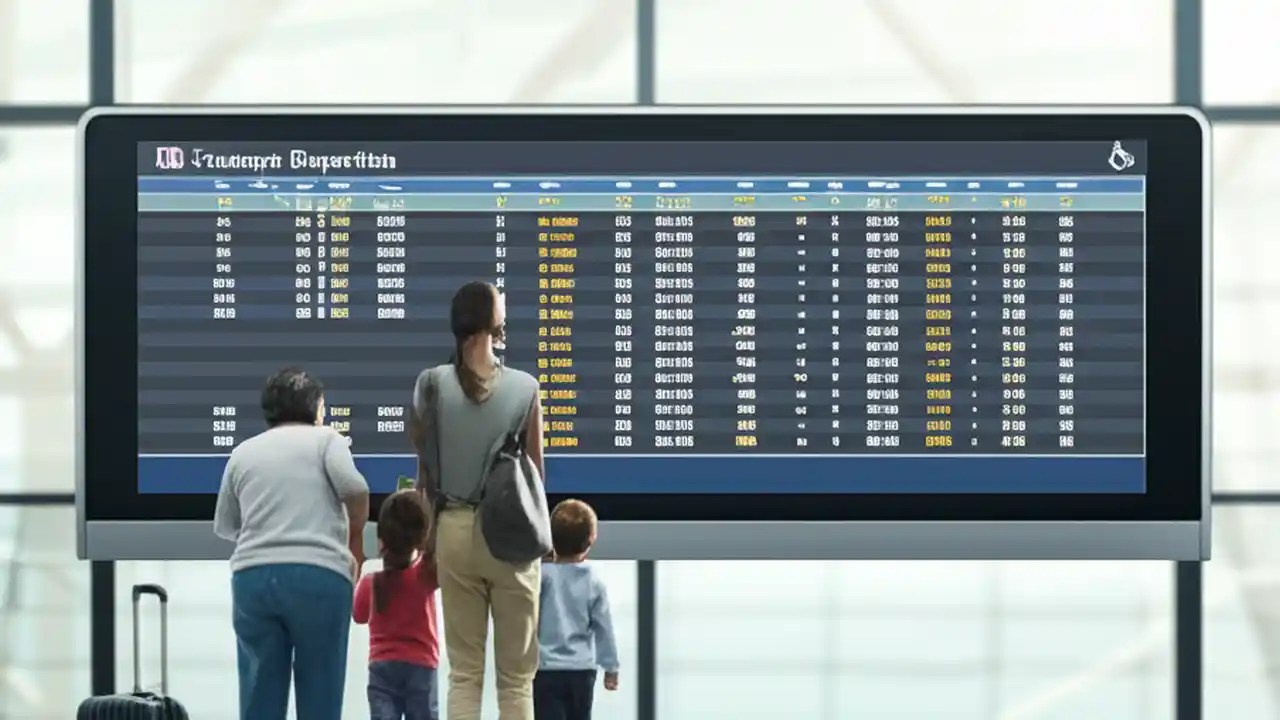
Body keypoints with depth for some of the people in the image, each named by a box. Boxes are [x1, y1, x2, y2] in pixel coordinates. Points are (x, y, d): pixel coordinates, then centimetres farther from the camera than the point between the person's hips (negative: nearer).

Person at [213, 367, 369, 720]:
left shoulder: (243, 452, 20)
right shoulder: (325, 439, 10)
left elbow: (224, 526, 22)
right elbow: (354, 488, -7)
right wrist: (356, 540, 9)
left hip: (253, 574, 3)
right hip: (318, 574, -3)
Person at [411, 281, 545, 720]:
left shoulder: (432, 384, -2)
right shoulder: (525, 388, -4)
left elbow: (425, 469, 2)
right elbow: (536, 471, 2)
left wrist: (426, 538, 12)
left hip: (455, 530, 1)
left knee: (463, 673, 7)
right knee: (516, 675, 5)